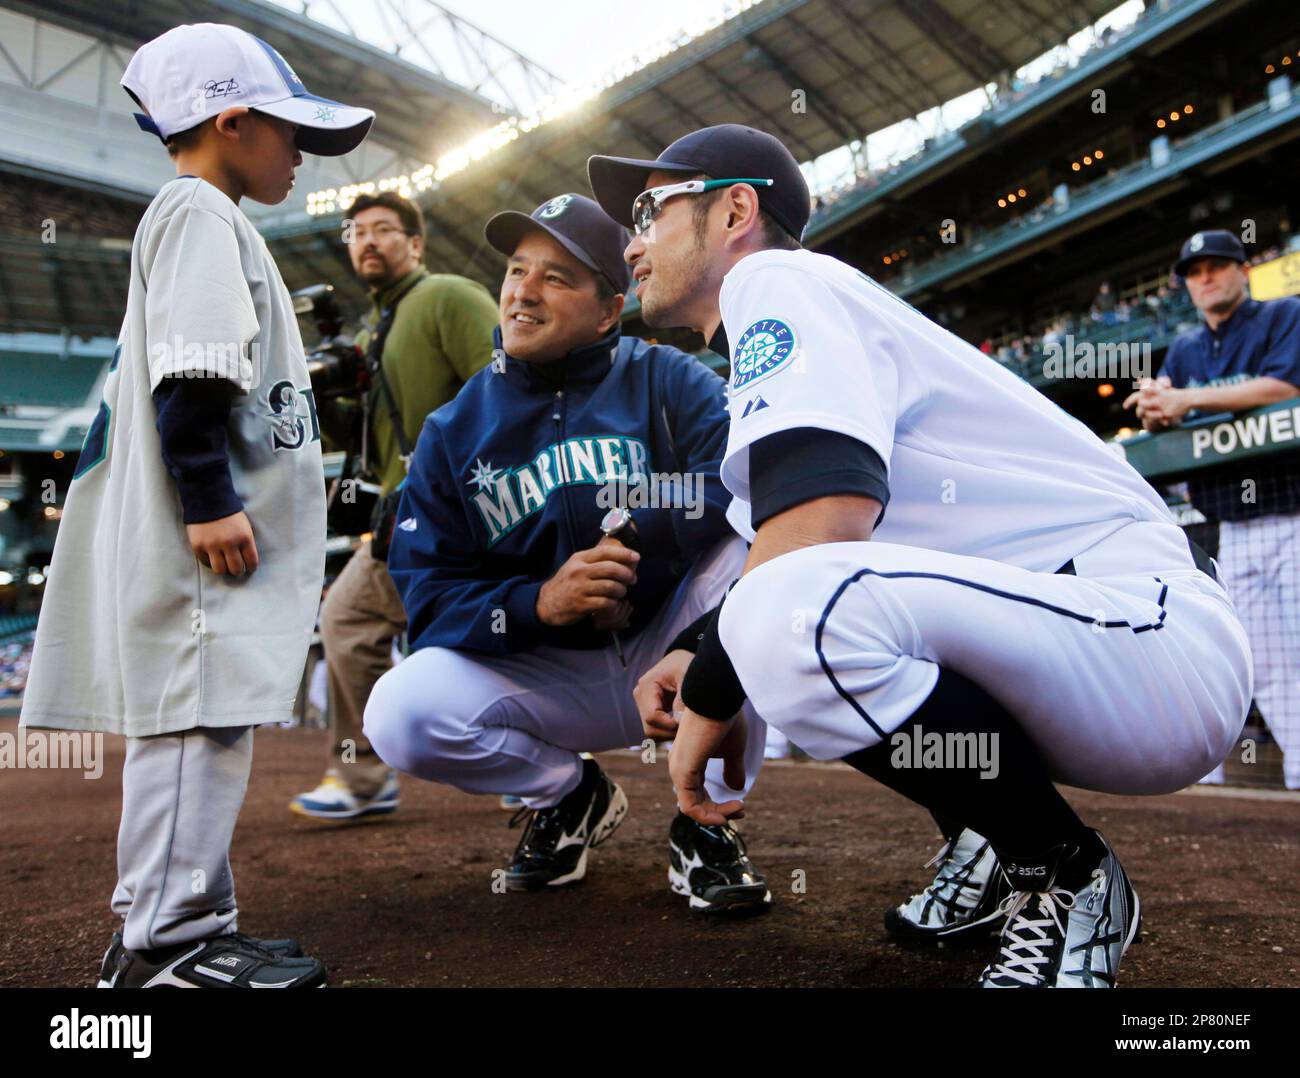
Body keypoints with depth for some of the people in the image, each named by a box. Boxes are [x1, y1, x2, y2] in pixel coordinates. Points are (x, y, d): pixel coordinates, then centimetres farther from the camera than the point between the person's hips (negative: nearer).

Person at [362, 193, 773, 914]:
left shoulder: (667, 382, -4)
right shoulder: (453, 432, 1)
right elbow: (429, 601, -7)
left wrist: (629, 524, -27)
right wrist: (537, 603, -25)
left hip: (671, 660, -1)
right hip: (546, 679, 2)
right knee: (401, 713, -23)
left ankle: (708, 822, -11)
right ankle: (570, 795, 10)